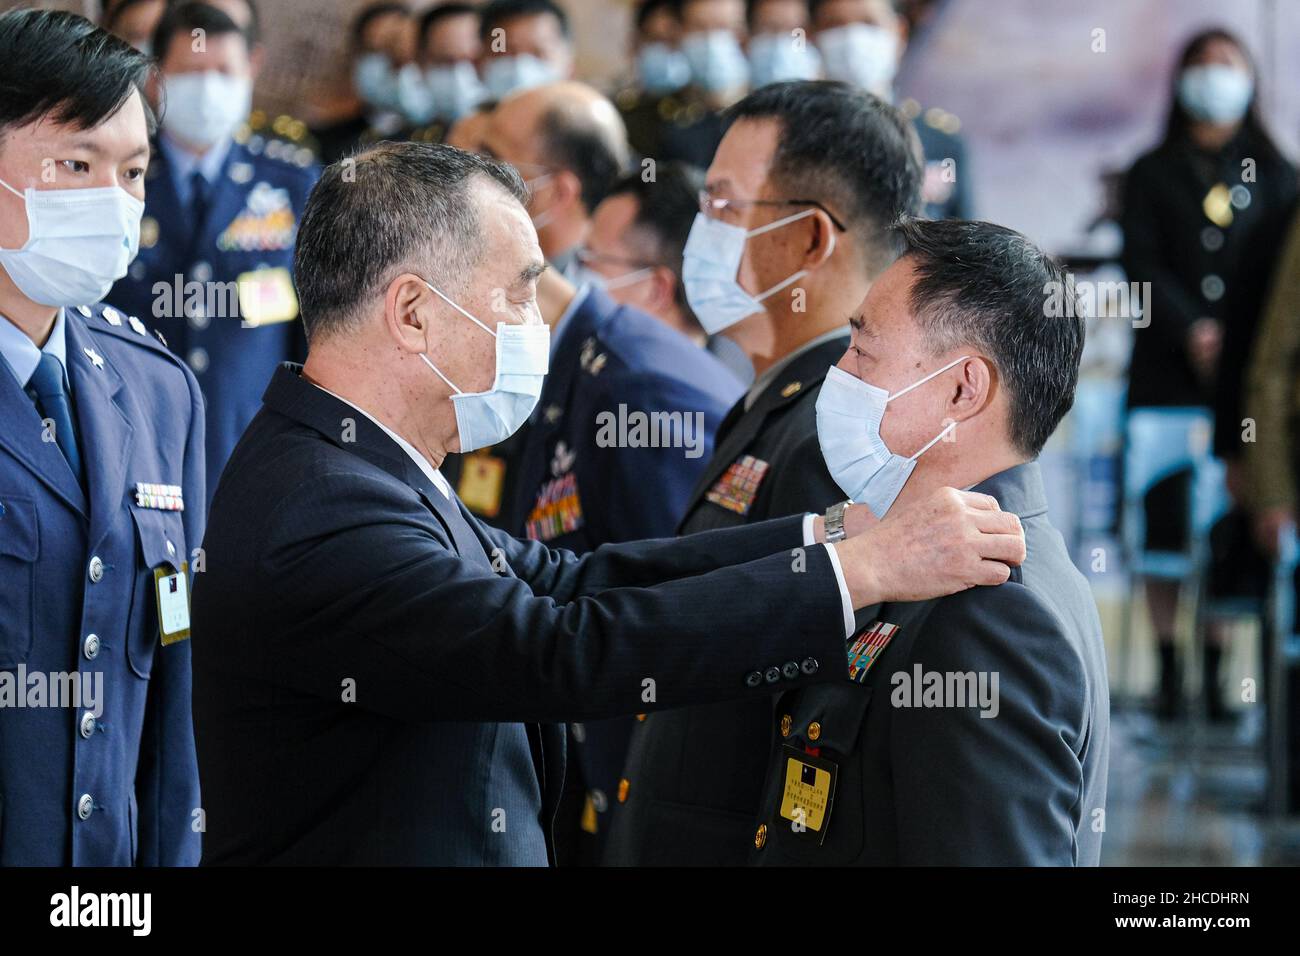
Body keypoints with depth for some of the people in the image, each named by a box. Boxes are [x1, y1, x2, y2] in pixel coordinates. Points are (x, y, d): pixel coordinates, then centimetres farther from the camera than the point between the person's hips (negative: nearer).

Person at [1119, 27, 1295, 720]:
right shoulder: (1152, 175, 11)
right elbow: (1142, 267, 1)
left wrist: (1239, 340, -12)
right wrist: (1191, 332, -15)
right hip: (1167, 374, -1)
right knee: (1166, 520, -4)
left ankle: (1217, 671, 1)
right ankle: (1168, 669, 3)